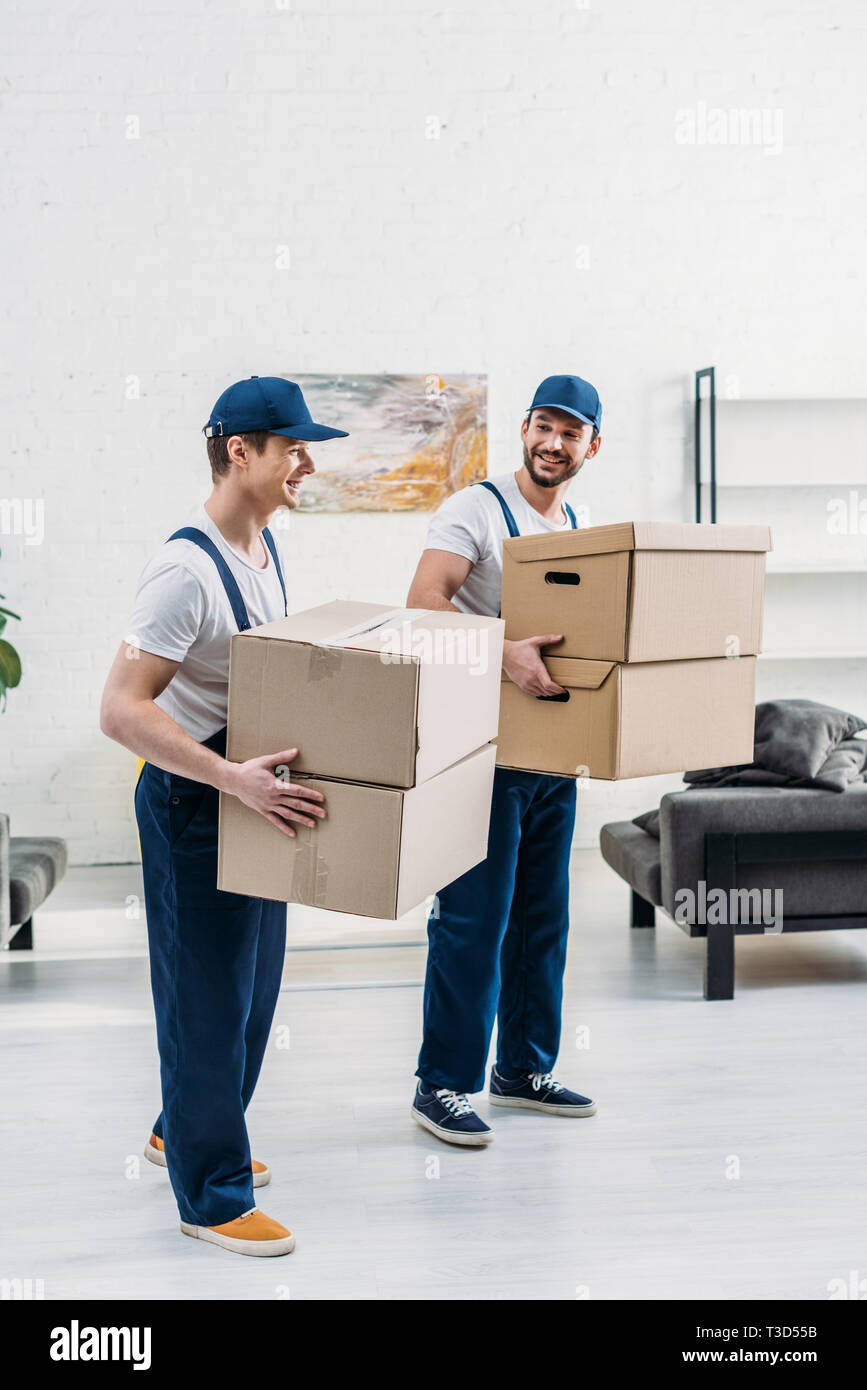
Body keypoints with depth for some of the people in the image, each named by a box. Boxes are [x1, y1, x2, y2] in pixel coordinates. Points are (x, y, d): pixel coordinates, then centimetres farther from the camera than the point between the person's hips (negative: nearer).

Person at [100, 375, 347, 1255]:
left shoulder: (263, 544, 5)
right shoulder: (188, 569, -25)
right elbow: (120, 710, -29)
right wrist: (236, 778, -35)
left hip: (253, 794, 9)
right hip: (192, 804, -9)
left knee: (252, 984, 20)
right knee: (208, 998, 2)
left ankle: (184, 1133, 42)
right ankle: (211, 1197, 18)